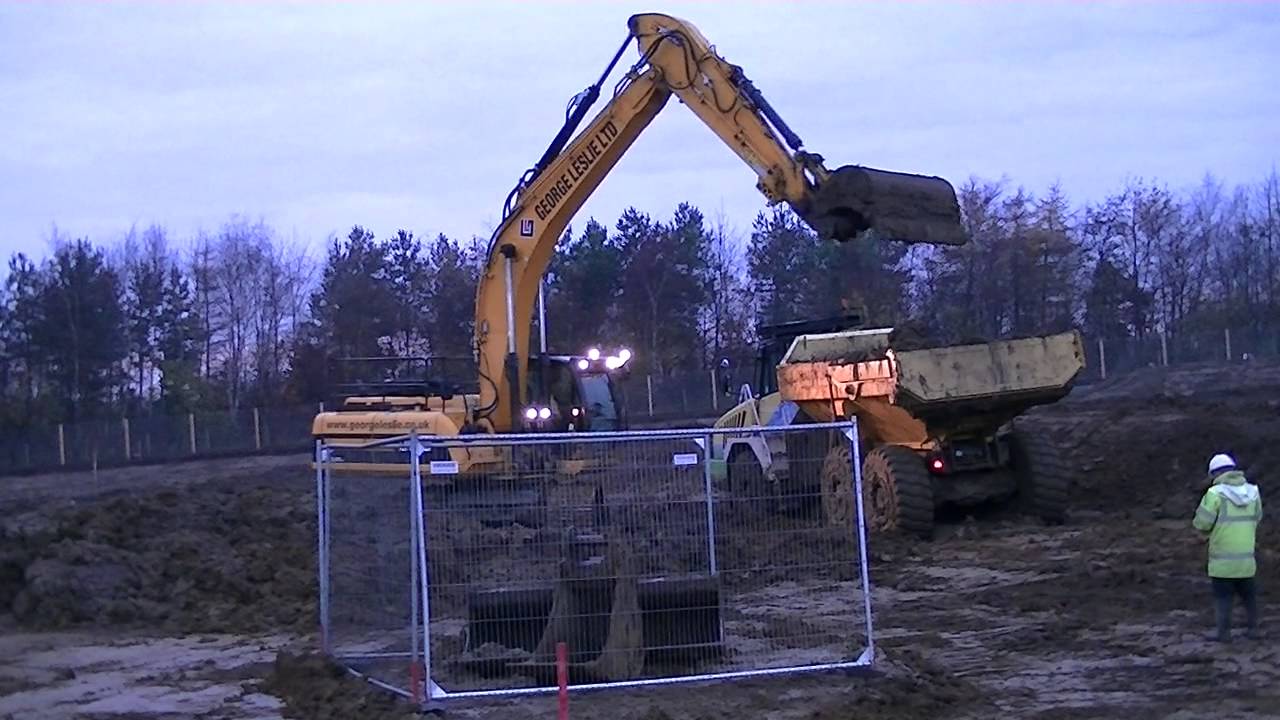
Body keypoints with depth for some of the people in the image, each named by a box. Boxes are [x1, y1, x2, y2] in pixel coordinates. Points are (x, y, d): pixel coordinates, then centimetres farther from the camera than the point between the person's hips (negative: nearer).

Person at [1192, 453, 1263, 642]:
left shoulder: (1215, 493, -14)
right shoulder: (1252, 491, 3)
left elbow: (1201, 523, -15)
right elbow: (1256, 518, 15)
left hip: (1223, 557, -5)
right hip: (1246, 555, 5)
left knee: (1223, 595, 2)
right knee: (1248, 594, 16)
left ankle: (1224, 632, 1)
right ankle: (1253, 629, 20)